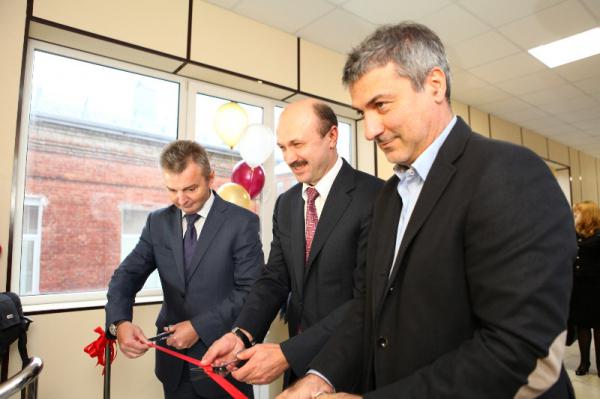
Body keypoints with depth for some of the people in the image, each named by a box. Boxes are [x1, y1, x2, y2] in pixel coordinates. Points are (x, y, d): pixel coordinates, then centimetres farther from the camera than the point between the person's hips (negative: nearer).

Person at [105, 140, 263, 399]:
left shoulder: (242, 222, -12)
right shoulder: (158, 222, 3)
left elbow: (251, 290, -14)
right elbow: (128, 275, 0)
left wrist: (200, 326, -20)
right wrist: (120, 322, -18)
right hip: (174, 362, 4)